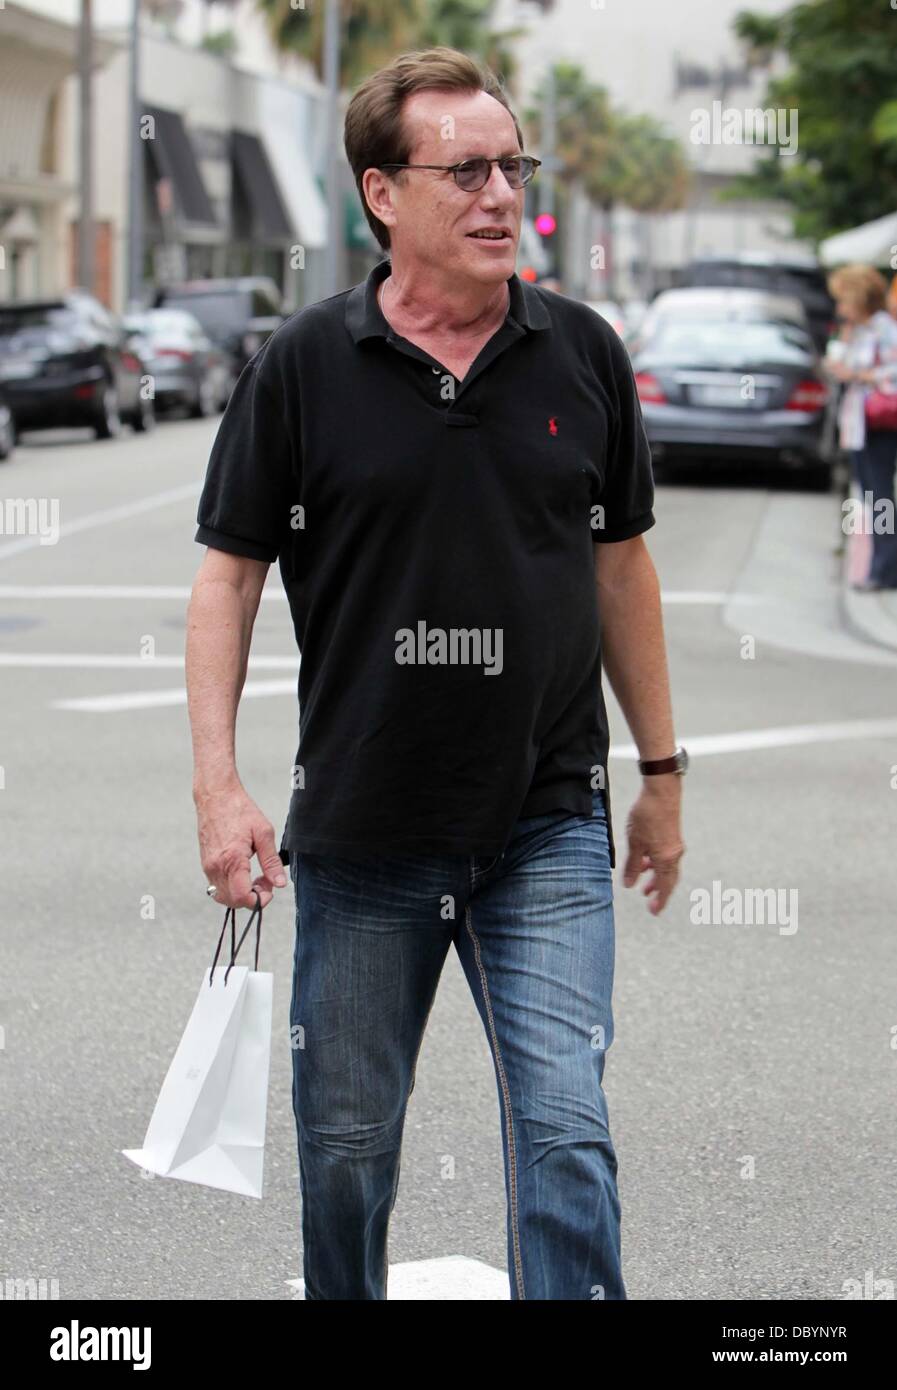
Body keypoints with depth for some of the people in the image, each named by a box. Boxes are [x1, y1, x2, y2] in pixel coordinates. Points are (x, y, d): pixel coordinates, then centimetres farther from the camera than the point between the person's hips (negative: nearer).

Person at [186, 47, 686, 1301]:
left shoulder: (582, 353, 2)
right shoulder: (303, 365, -4)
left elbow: (621, 566, 11)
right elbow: (229, 576, -1)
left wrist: (663, 771, 13)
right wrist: (217, 785, -10)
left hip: (549, 826, 1)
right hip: (359, 827, 0)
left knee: (565, 1132, -7)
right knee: (346, 1147, 12)